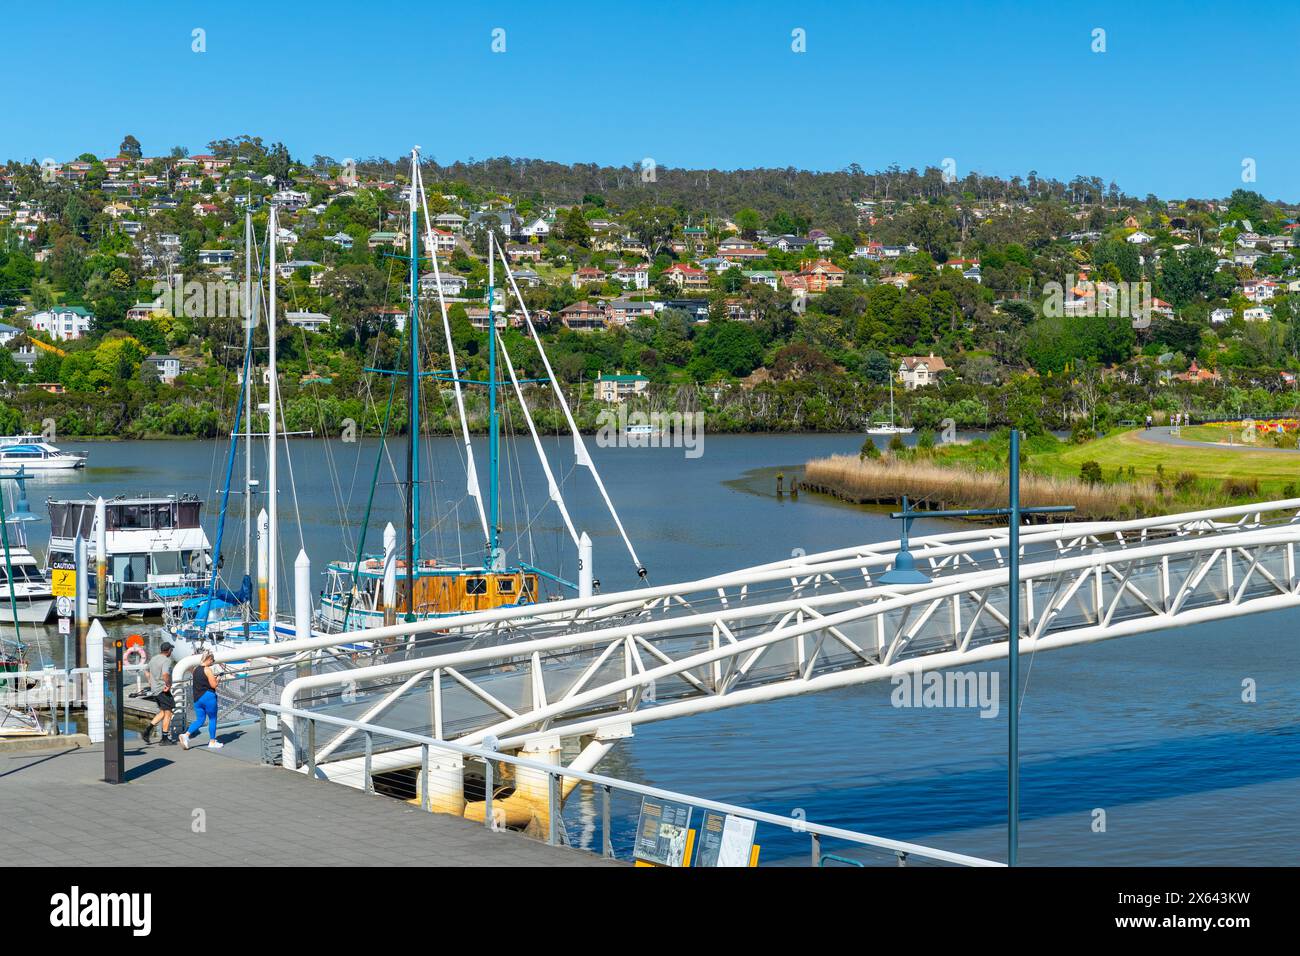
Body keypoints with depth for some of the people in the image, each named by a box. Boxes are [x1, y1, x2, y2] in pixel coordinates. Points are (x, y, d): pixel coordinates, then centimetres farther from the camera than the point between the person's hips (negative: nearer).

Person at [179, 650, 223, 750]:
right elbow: (214, 685, -14)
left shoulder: (195, 669, 9)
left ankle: (186, 735, -10)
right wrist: (216, 678, 6)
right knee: (212, 719, 8)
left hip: (197, 698, 7)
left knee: (199, 720, 11)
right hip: (208, 697, -7)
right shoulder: (208, 670, -13)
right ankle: (212, 742, 13)